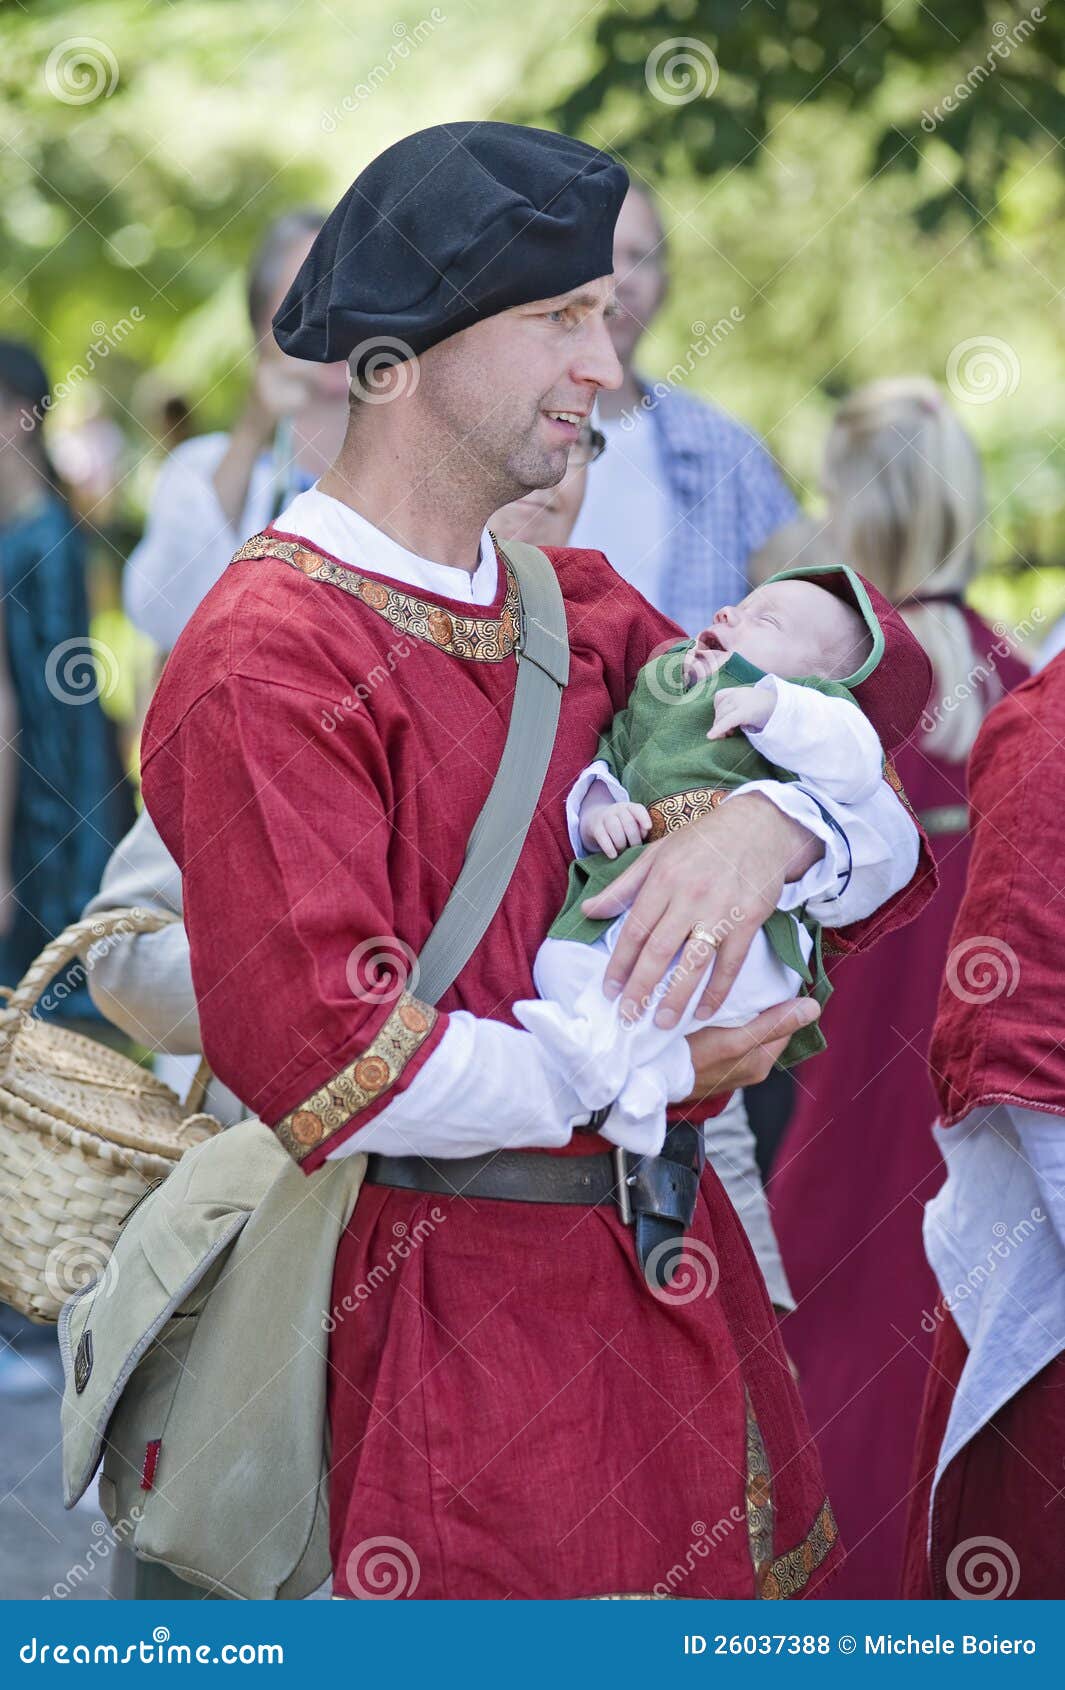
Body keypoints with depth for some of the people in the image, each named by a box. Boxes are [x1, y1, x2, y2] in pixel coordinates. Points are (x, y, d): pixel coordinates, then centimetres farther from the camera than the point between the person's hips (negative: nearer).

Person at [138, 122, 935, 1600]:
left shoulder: (583, 610, 11)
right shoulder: (266, 666, -14)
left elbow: (876, 818, 10)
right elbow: (324, 1062, -21)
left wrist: (774, 827, -14)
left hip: (668, 1277, 8)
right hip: (474, 1325, -8)